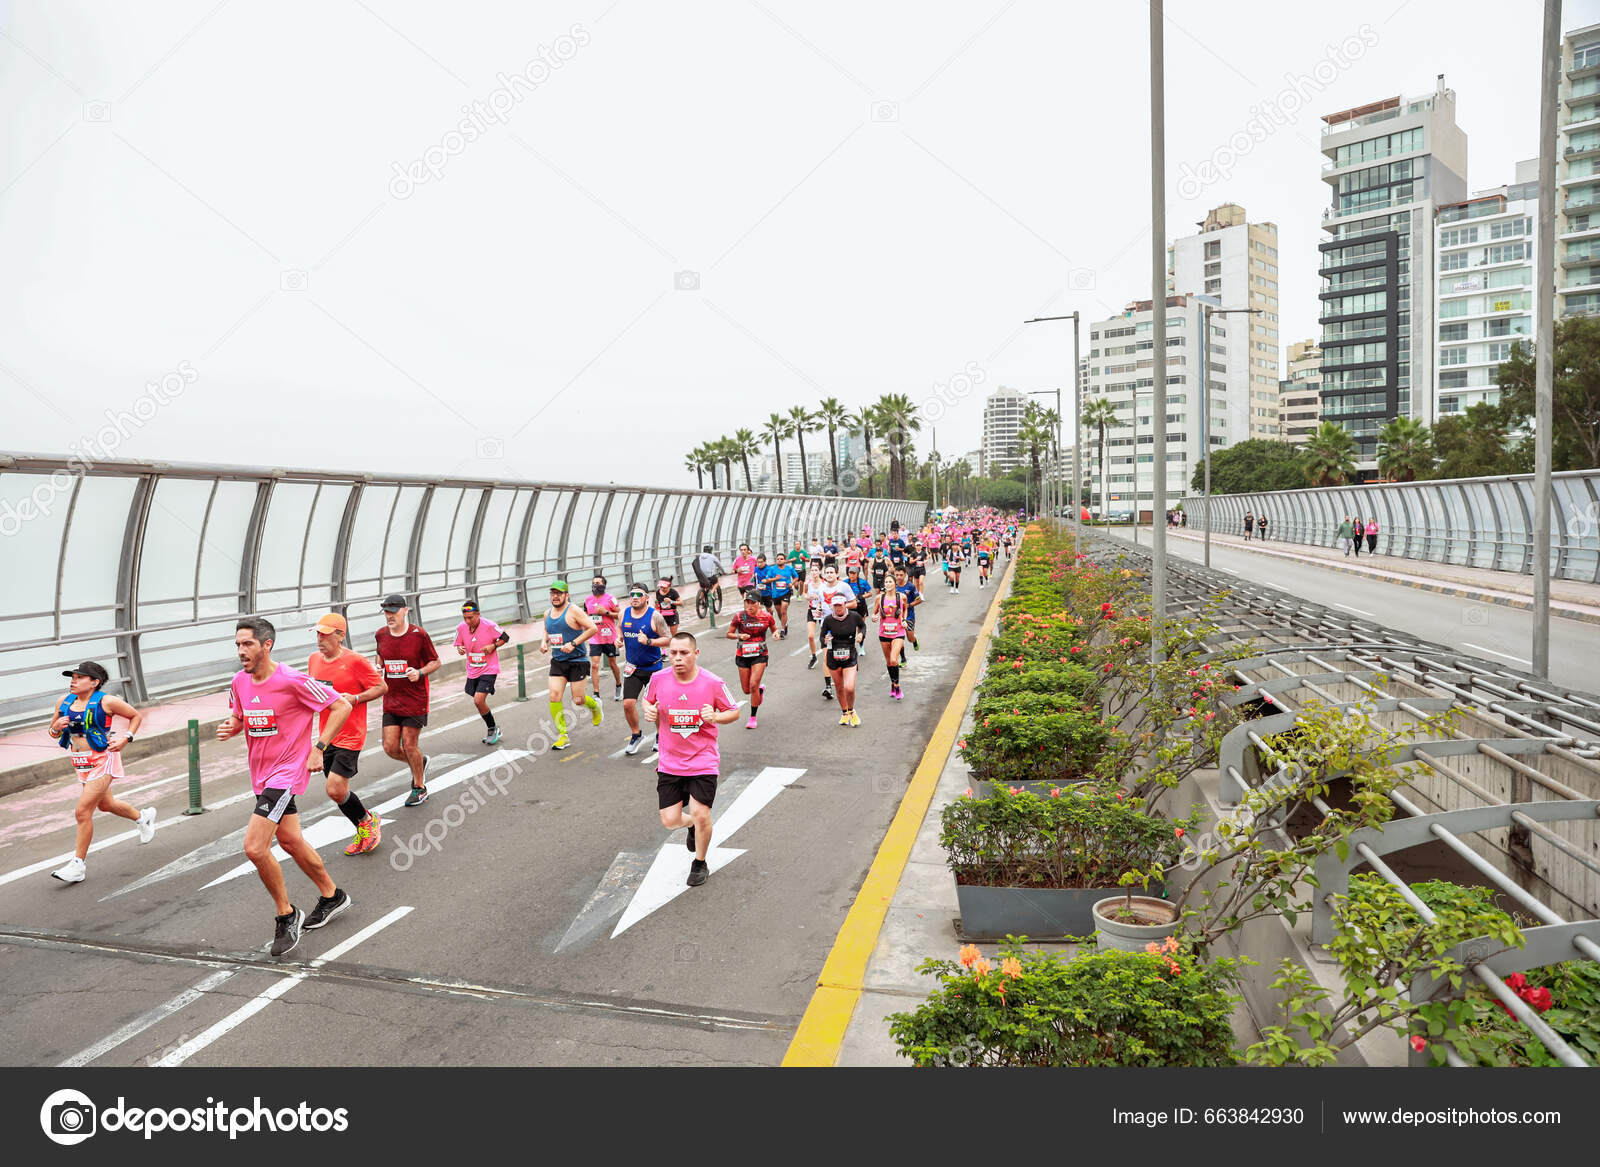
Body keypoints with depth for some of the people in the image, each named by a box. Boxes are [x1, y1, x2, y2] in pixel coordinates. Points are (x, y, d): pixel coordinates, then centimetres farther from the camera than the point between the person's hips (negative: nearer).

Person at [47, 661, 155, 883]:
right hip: (80, 763, 7)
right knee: (106, 804, 23)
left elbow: (136, 716, 1)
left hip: (102, 761, -7)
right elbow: (53, 732, 14)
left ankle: (78, 865, -3)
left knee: (83, 811, -13)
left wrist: (126, 738, -12)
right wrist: (56, 728, -9)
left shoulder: (106, 702, -12)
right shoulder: (64, 702, 3)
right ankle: (144, 817, 50)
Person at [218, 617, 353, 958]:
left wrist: (318, 747, -18)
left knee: (255, 847, -15)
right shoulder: (239, 681, 1)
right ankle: (332, 896, 39)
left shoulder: (292, 680, -20)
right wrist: (230, 727, -6)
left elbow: (342, 706, -14)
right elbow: (238, 717, 18)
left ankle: (286, 916, 5)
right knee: (291, 841, 19)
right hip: (262, 774, 8)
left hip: (286, 772, -8)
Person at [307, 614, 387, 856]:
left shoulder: (355, 661, -14)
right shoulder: (314, 659, 6)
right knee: (337, 791, 11)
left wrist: (355, 698, -22)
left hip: (350, 736, -7)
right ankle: (363, 833, 30)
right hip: (326, 736, 7)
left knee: (335, 790, -14)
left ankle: (369, 820, 11)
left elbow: (382, 687, -9)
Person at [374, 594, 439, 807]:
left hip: (415, 700, -4)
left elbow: (435, 662, -2)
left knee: (409, 744, -2)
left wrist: (419, 672, -20)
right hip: (391, 700, 5)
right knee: (390, 747, 0)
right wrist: (378, 667, 2)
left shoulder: (418, 634, -11)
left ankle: (419, 787, 19)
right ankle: (419, 763, 32)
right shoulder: (381, 635, 2)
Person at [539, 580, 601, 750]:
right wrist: (544, 642, 7)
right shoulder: (548, 614, 9)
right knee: (554, 697, -8)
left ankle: (595, 705, 36)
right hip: (557, 661, 5)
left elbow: (593, 628, -16)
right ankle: (563, 736, 2)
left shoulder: (573, 611, -12)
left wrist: (573, 643, -21)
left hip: (577, 661, -5)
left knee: (578, 700, -1)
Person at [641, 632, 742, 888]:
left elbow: (734, 711, 0)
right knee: (669, 820, 1)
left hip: (703, 761, -2)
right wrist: (649, 711, -8)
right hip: (669, 763, 3)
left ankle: (700, 864, 21)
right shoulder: (659, 679, -6)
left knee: (700, 814, -9)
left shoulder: (712, 683, -13)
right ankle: (692, 824, 40)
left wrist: (715, 717, -20)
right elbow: (648, 700, 15)